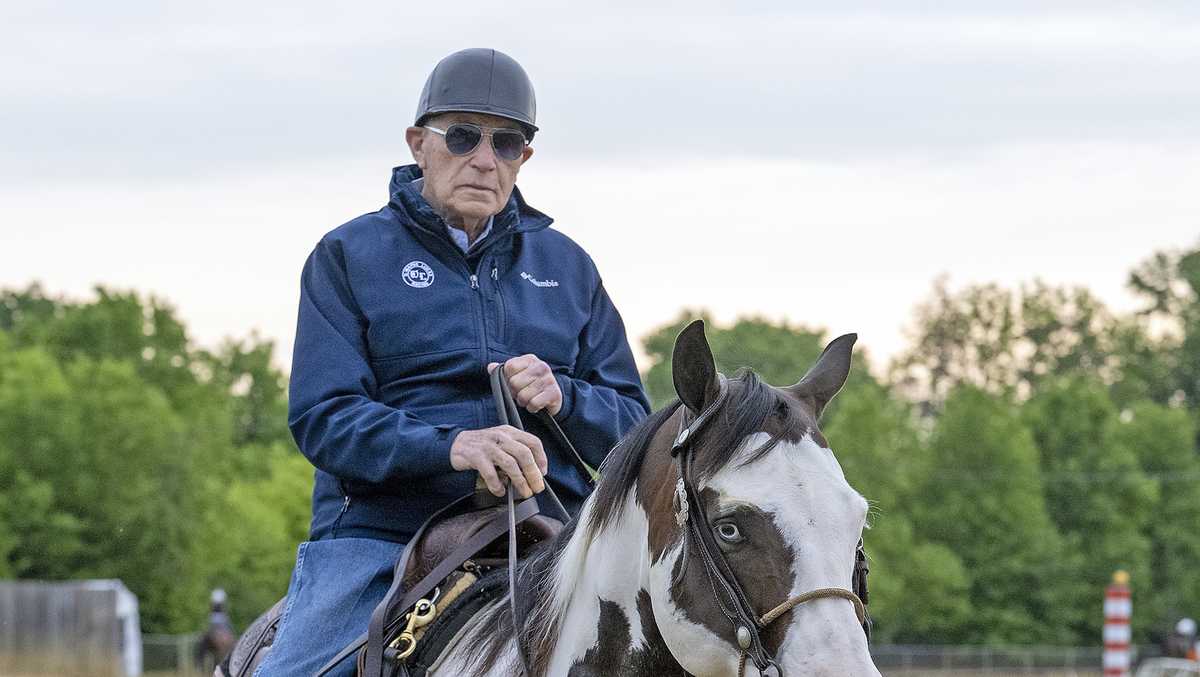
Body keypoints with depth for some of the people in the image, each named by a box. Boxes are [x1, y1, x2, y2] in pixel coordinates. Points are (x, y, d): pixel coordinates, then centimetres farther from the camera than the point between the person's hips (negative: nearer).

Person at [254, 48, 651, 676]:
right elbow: (321, 417, -5)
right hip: (378, 536, -3)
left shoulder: (567, 265, 18)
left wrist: (565, 399, -8)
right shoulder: (349, 256, 7)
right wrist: (449, 446, -22)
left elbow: (632, 425, 15)